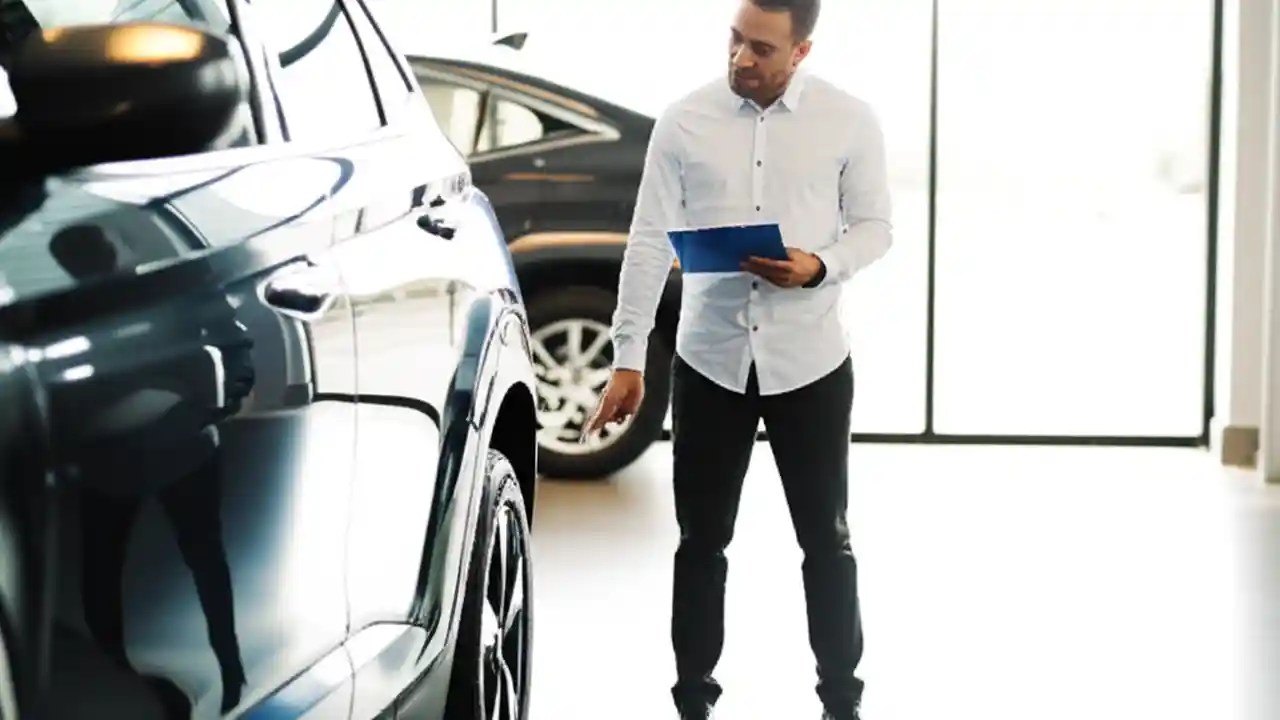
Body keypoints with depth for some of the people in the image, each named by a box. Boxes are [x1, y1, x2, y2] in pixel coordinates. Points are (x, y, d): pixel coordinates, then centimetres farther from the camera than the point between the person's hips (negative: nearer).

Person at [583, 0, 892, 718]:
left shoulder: (850, 120, -4)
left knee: (826, 539, 9)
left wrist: (820, 268, -19)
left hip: (810, 361, -1)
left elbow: (875, 226, 2)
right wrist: (628, 357, -5)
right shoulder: (685, 121, -3)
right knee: (702, 541, 8)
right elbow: (650, 242, -2)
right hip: (708, 359, 1)